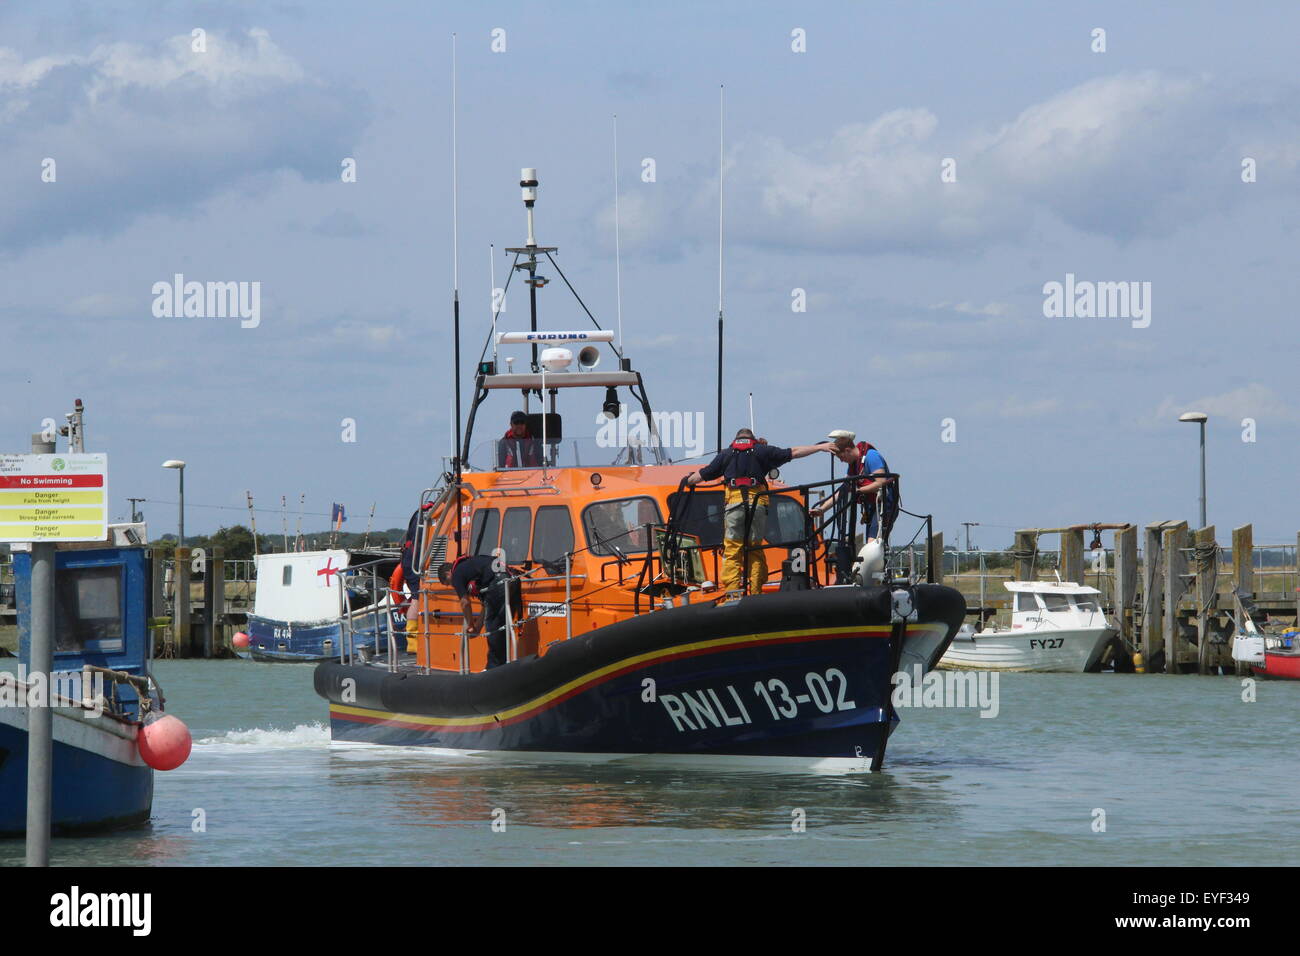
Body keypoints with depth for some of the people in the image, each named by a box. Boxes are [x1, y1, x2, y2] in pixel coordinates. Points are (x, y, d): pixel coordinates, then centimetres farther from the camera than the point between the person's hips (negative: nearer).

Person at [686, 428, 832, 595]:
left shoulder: (726, 454, 17)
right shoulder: (762, 451, 16)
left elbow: (703, 475, 23)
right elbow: (793, 453, 15)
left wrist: (687, 481, 42)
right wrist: (820, 447, 21)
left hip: (733, 501, -1)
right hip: (758, 504, 1)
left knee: (732, 551, -1)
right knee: (755, 550, 8)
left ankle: (731, 592, -12)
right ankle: (755, 593, 1)